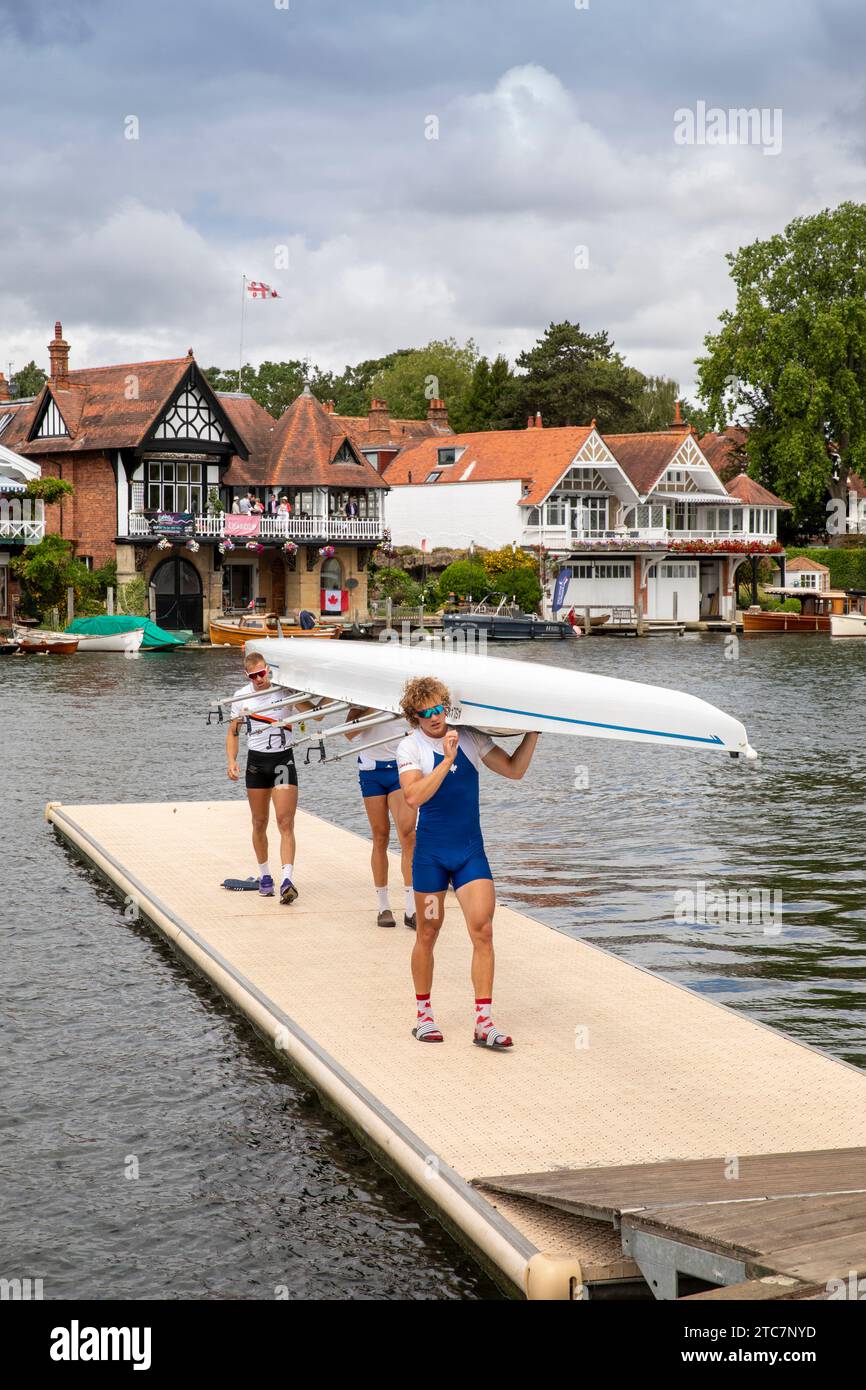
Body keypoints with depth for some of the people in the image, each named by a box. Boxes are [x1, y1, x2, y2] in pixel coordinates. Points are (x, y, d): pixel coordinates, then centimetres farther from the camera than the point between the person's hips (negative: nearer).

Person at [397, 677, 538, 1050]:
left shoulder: (470, 739, 4)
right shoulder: (410, 748, -6)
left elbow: (513, 769, 11)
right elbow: (414, 797, -22)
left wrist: (532, 732, 0)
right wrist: (448, 759, -25)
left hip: (470, 852, 2)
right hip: (431, 853, -2)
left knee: (483, 931, -8)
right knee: (427, 935, 8)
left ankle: (483, 1025, -7)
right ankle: (424, 1015, 25)